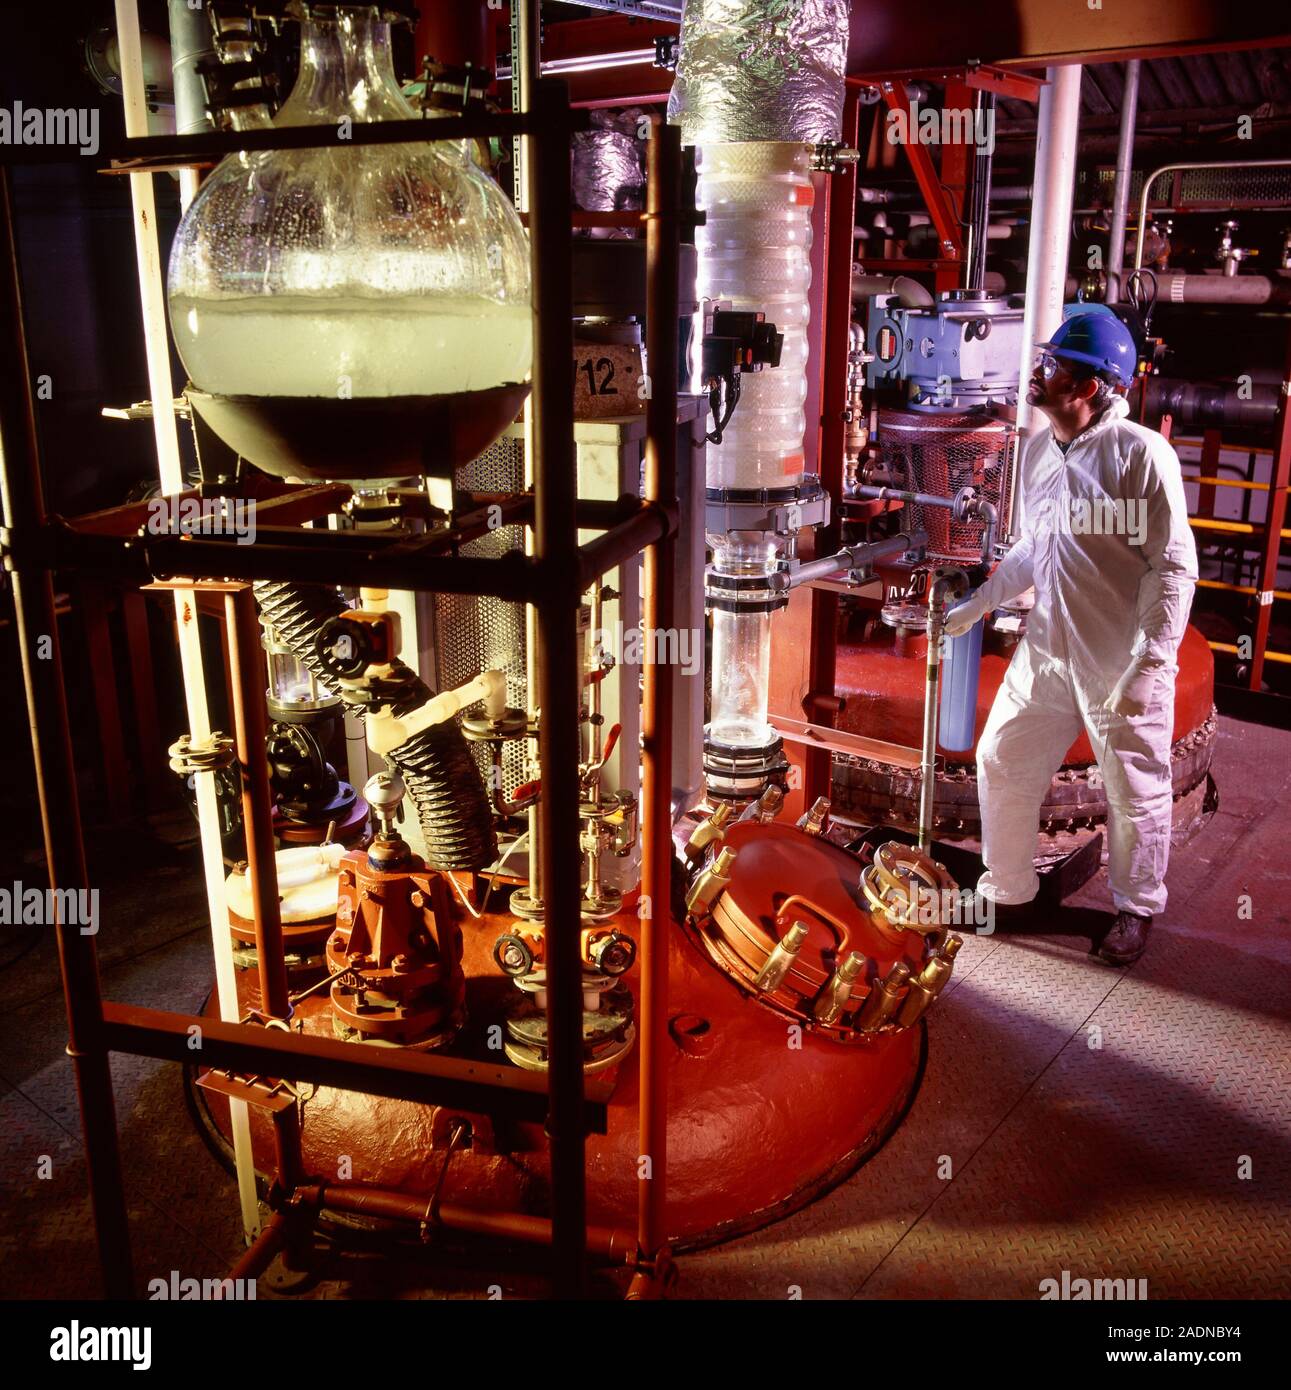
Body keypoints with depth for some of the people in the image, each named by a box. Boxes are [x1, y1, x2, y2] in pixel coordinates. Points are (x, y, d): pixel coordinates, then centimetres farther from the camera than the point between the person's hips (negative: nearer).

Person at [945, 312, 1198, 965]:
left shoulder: (1141, 453, -15)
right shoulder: (1037, 451, 7)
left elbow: (1173, 567, -16)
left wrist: (1147, 663, -20)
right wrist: (976, 605, 20)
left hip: (1123, 666, -6)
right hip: (1046, 653, 7)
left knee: (1134, 794, 9)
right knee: (1001, 762, 12)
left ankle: (1136, 910, 32)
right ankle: (1005, 890, 32)